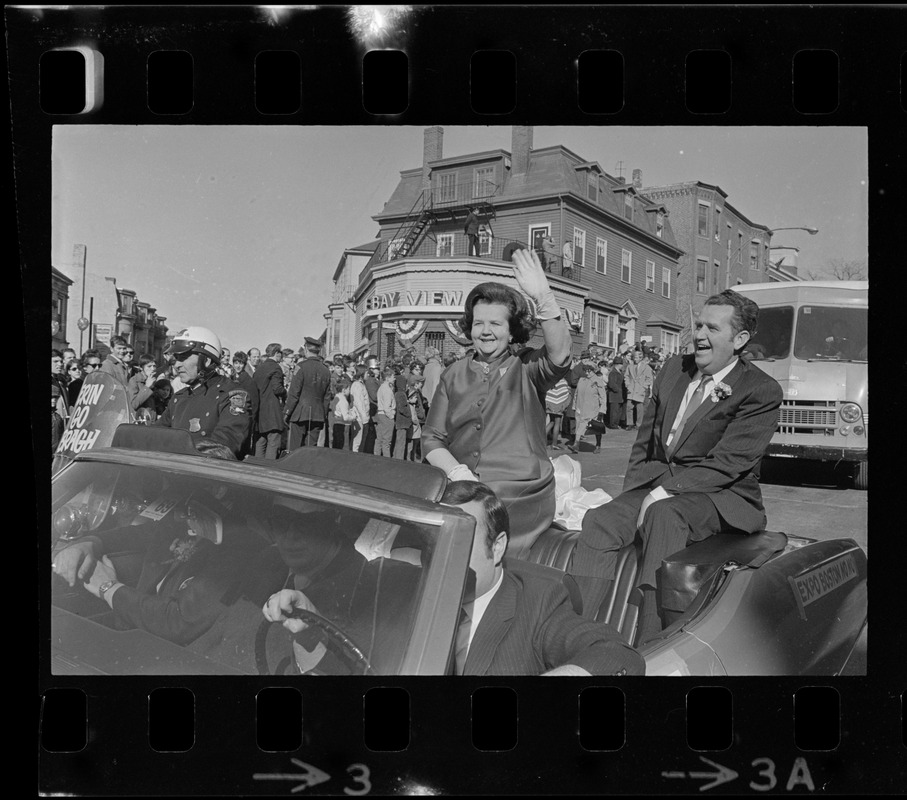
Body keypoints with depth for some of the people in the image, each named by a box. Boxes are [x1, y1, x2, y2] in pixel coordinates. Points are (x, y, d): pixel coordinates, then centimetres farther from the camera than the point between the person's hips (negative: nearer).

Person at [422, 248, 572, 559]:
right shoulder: (454, 375, 13)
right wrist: (457, 470, -10)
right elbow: (432, 439, 9)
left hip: (521, 491, -3)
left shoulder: (526, 368, 5)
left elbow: (559, 355, -18)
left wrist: (543, 298, -30)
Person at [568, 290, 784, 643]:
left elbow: (725, 463, -16)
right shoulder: (673, 369, 14)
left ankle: (650, 650, -39)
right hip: (656, 486, 6)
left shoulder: (761, 392, -7)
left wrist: (662, 493, -22)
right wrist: (630, 494, 2)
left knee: (665, 514, -37)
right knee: (598, 521, -21)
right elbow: (644, 442, 17)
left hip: (721, 498, -6)